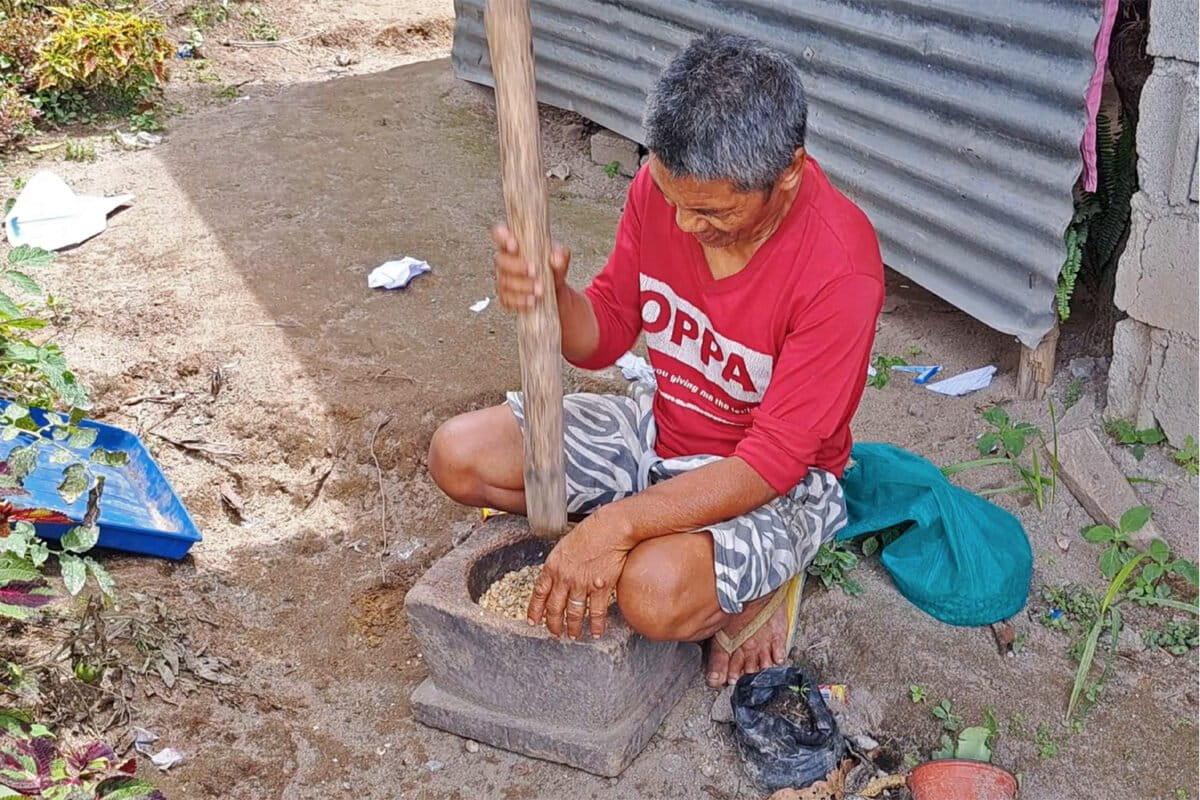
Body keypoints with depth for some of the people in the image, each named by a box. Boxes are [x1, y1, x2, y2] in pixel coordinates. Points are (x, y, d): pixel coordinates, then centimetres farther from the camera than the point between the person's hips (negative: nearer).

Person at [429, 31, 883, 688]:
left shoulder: (839, 267, -29)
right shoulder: (664, 185, -13)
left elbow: (773, 462, -27)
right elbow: (605, 338, -2)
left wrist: (617, 523, -35)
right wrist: (551, 294, -26)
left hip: (775, 481, -6)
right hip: (659, 425, 6)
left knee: (655, 592, -35)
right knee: (458, 456, -7)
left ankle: (752, 586, 1)